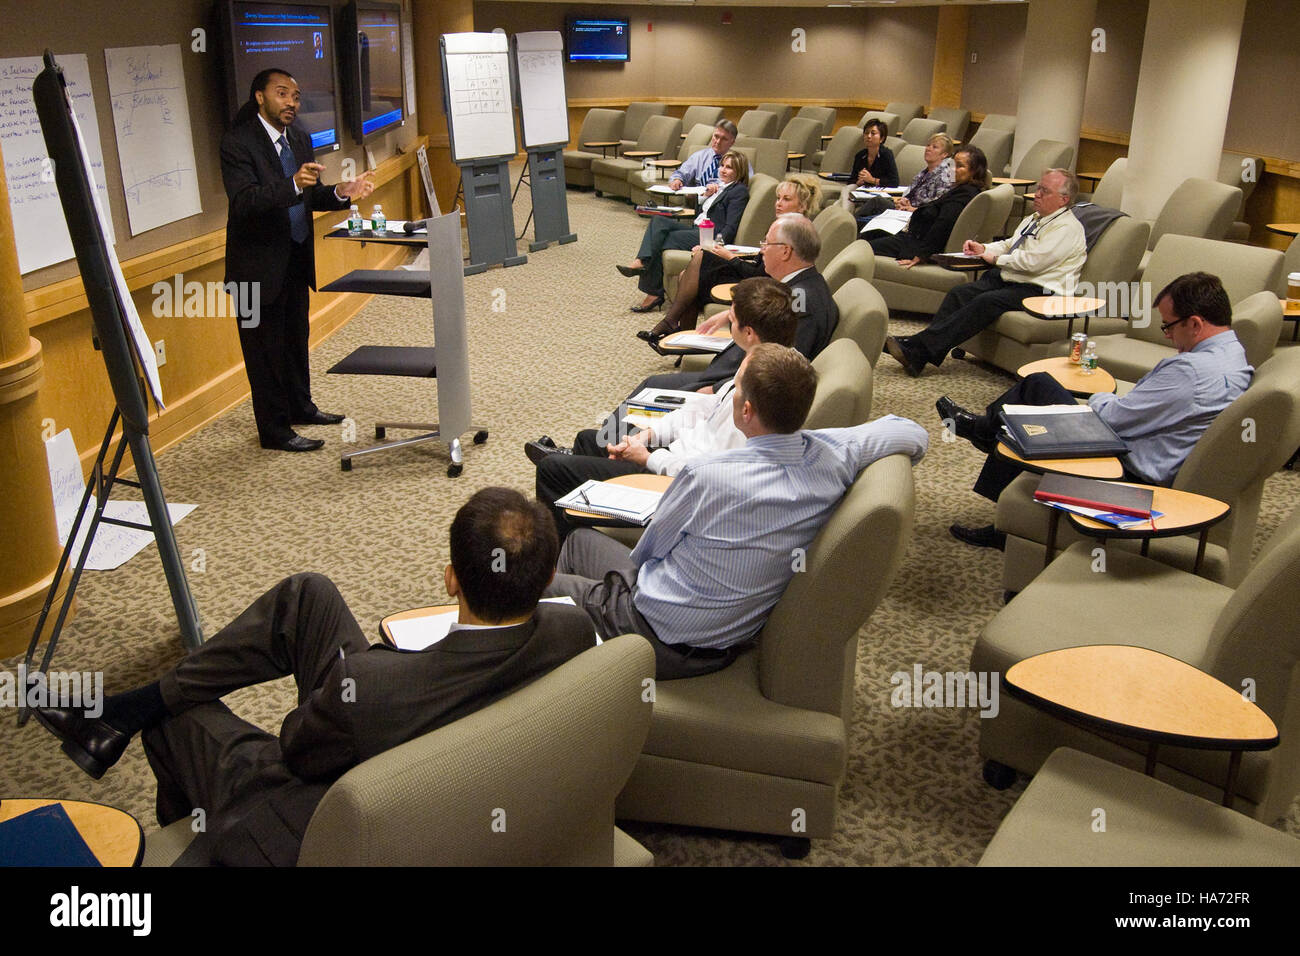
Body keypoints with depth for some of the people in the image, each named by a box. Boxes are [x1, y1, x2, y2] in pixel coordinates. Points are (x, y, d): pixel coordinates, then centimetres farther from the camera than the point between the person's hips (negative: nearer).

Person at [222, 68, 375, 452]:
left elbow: (311, 196, 11)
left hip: (296, 258, 8)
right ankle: (274, 430, 12)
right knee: (266, 347, 2)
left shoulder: (299, 140, 8)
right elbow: (244, 200, -27)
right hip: (259, 264, -8)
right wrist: (293, 184, -40)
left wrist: (342, 192, -10)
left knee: (296, 337, 21)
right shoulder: (238, 142, -15)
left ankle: (300, 406, 39)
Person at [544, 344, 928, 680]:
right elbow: (913, 433, 3)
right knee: (580, 539, 25)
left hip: (666, 641, -7)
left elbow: (648, 551, -13)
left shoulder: (708, 476, -33)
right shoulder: (831, 454, -17)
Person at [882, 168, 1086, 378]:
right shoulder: (1034, 219, 22)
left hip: (1037, 290, -9)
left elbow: (1033, 261, -18)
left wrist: (996, 258, -6)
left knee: (986, 302, -31)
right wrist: (983, 248, 12)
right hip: (1005, 278, 9)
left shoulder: (1068, 228, -8)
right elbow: (1009, 244, 32)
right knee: (960, 292, -15)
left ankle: (918, 350, -39)